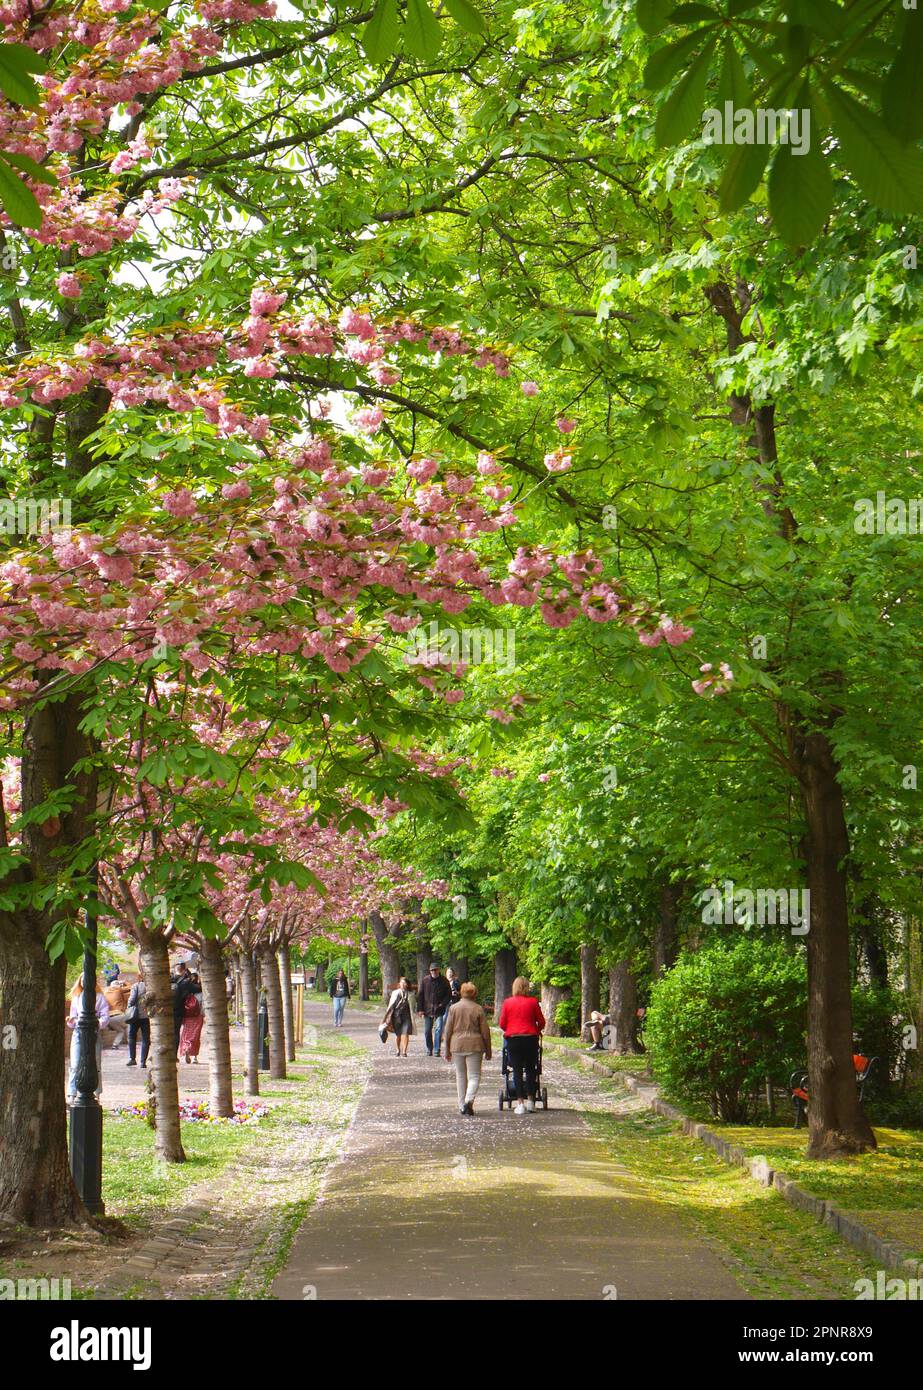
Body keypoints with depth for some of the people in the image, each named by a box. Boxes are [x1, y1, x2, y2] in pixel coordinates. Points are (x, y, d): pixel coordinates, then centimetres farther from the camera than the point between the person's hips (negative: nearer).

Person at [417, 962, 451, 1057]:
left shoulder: (444, 981, -1)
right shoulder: (425, 981, 2)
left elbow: (449, 995, 5)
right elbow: (420, 995, 5)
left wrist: (443, 1004, -10)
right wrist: (420, 1009, -1)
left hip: (439, 1010, -2)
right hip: (427, 1010, 2)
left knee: (438, 1029, -12)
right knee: (427, 1031, 8)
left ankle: (437, 1050, -9)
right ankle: (429, 1050, 22)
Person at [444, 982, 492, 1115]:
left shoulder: (453, 1008, 2)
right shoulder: (478, 1009, -2)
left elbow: (448, 1031, 3)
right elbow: (485, 1032, -1)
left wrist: (447, 1050, 10)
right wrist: (488, 1051, 7)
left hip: (457, 1045, 2)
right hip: (474, 1045, -2)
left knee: (460, 1076, 14)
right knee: (474, 1076, 2)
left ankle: (462, 1107, 16)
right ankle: (469, 1100, -21)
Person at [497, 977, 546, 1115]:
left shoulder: (507, 1002, 0)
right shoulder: (532, 1002, -1)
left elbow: (501, 1024, 3)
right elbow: (541, 1022, 3)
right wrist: (536, 1031, 23)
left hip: (513, 1039, 0)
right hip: (530, 1038, 0)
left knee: (517, 1071, 3)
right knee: (530, 1069, 11)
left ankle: (520, 1102, -2)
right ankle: (530, 1099, 9)